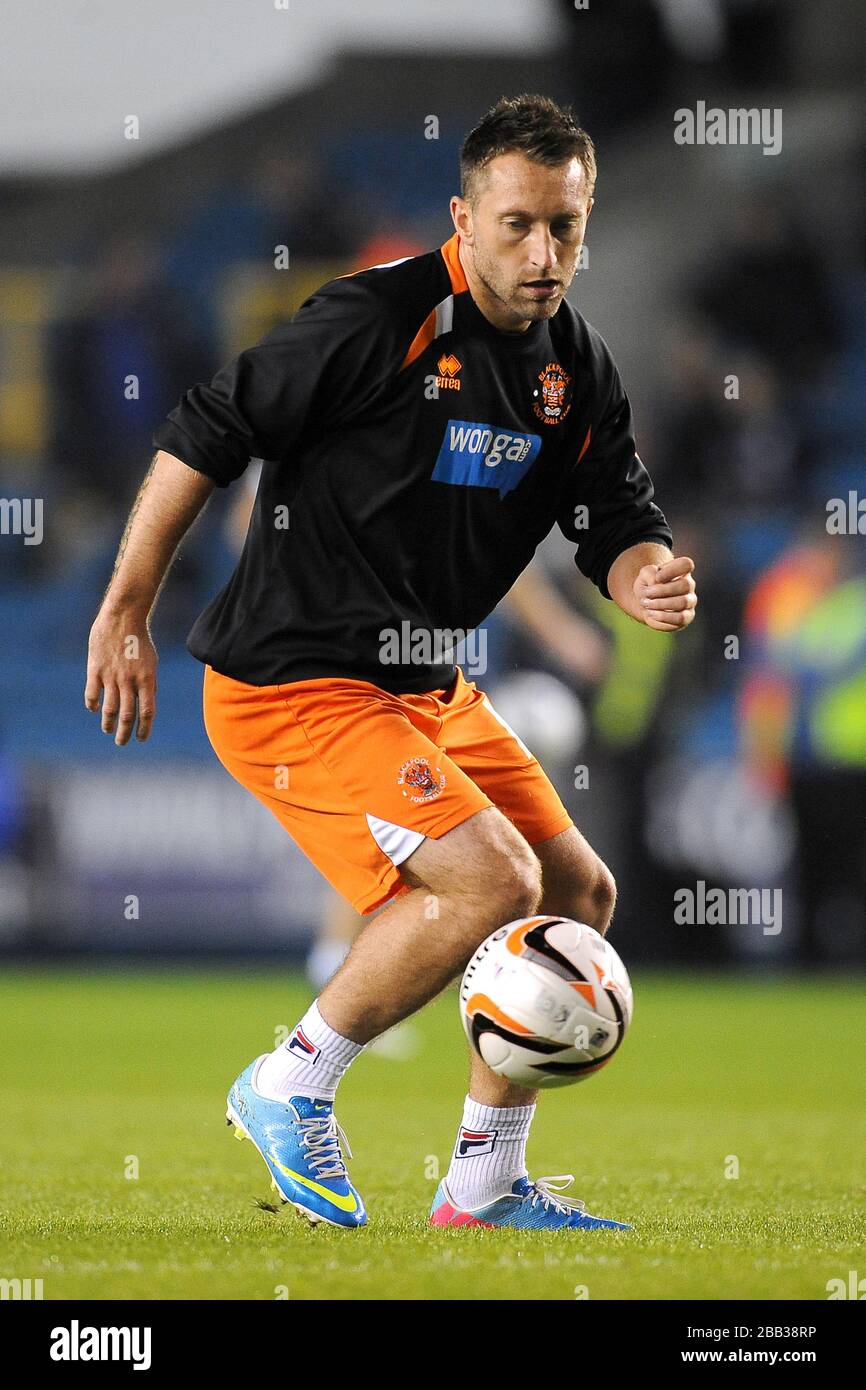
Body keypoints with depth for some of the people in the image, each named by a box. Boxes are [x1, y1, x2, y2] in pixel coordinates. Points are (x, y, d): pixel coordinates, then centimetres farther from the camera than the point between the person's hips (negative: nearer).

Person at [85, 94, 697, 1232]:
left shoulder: (577, 368, 4)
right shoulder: (378, 319, -20)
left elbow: (620, 528, 8)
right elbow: (203, 436, -15)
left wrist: (649, 576, -17)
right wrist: (125, 613, -14)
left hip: (427, 689, 9)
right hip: (290, 681, -9)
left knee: (581, 895, 9)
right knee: (495, 880, -21)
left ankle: (484, 1182, 21)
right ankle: (290, 1090, -3)